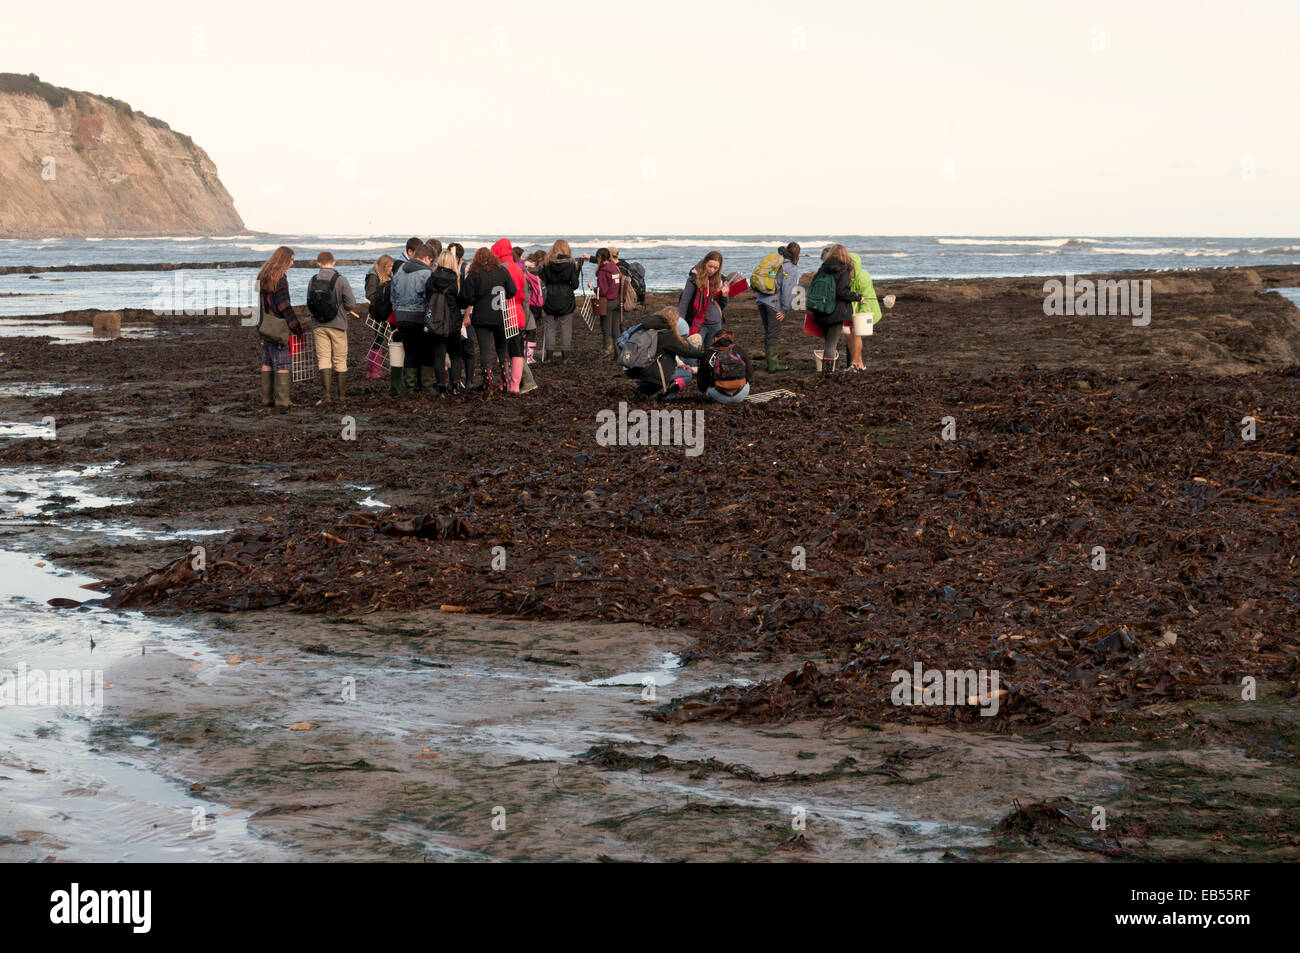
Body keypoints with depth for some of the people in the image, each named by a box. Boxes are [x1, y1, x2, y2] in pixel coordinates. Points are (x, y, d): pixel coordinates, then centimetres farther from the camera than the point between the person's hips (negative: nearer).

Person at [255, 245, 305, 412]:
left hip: (265, 326, 9)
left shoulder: (263, 276, 11)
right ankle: (282, 402, -10)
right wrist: (297, 328, -13)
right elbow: (284, 307, -19)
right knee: (283, 364, -6)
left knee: (267, 361, 16)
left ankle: (266, 398, 20)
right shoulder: (279, 279, -17)